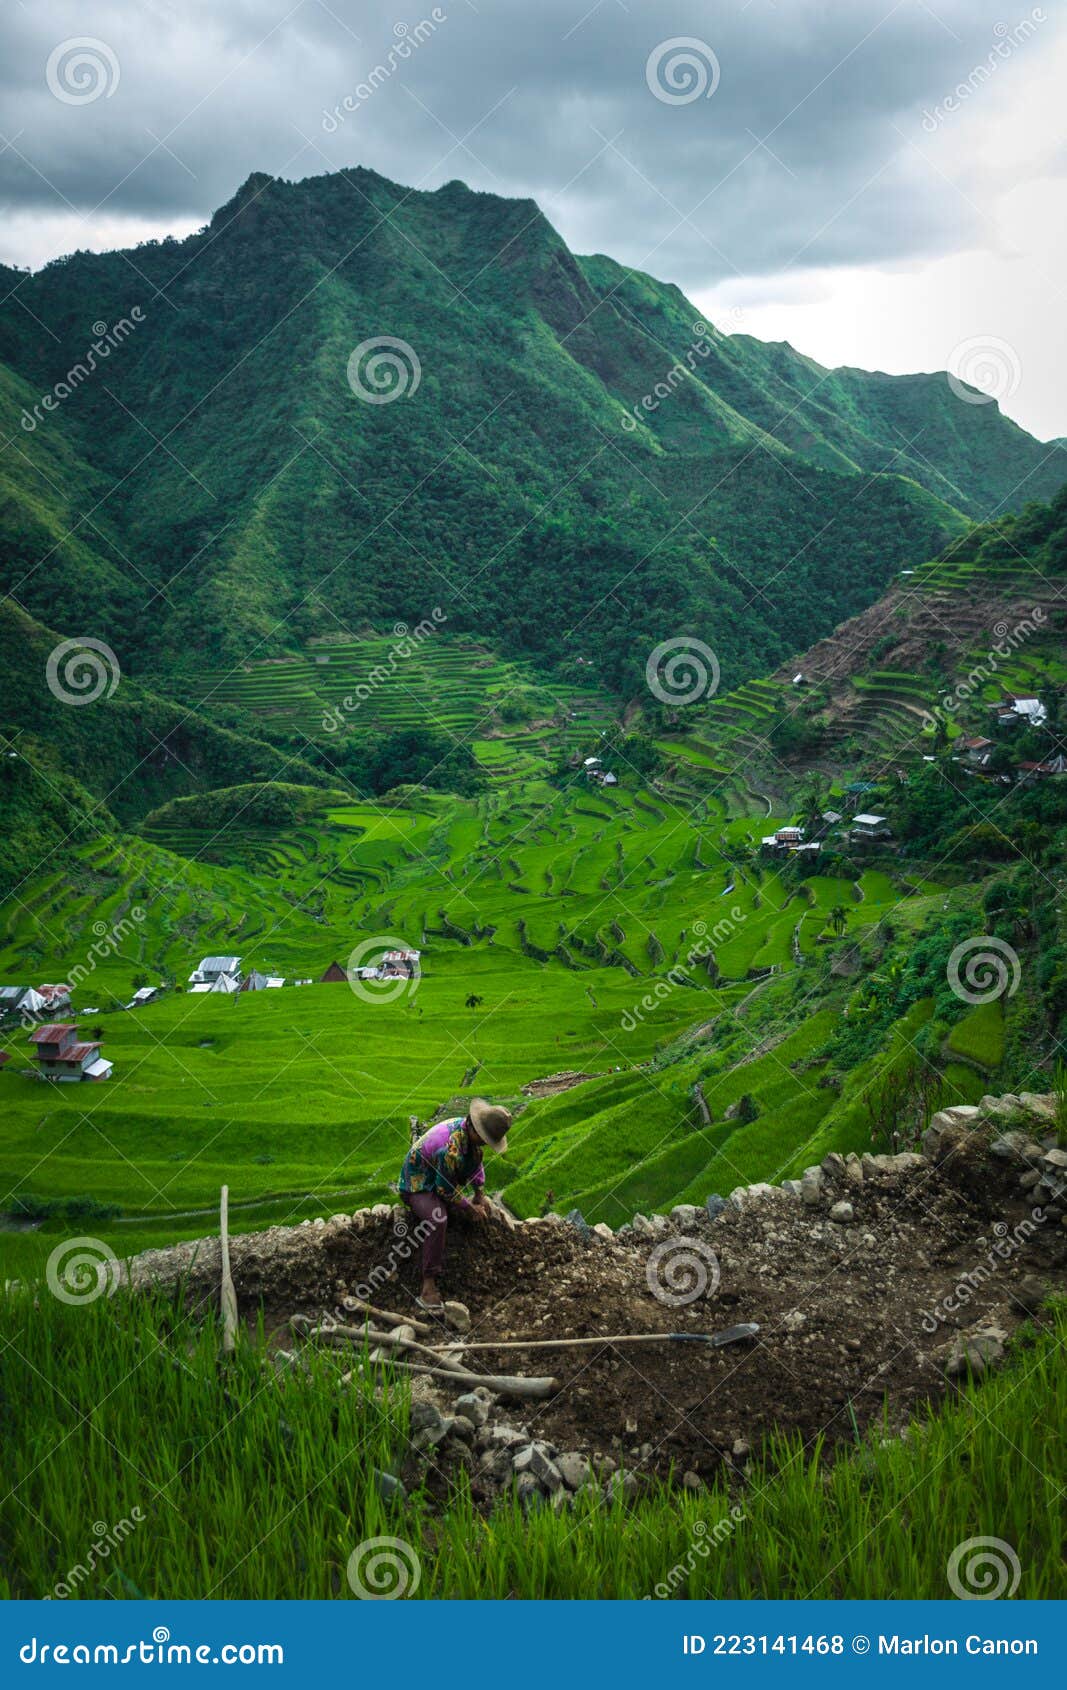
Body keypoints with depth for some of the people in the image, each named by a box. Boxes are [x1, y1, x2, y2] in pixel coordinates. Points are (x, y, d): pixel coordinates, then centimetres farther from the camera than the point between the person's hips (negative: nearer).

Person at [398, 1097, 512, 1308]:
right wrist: (471, 1209, -13)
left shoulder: (470, 1131, -8)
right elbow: (446, 1189, -25)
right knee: (438, 1219, -35)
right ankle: (429, 1284, -33)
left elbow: (477, 1162, 11)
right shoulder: (451, 1148, -37)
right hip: (419, 1187, -10)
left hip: (444, 1184, 10)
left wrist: (480, 1196, 7)